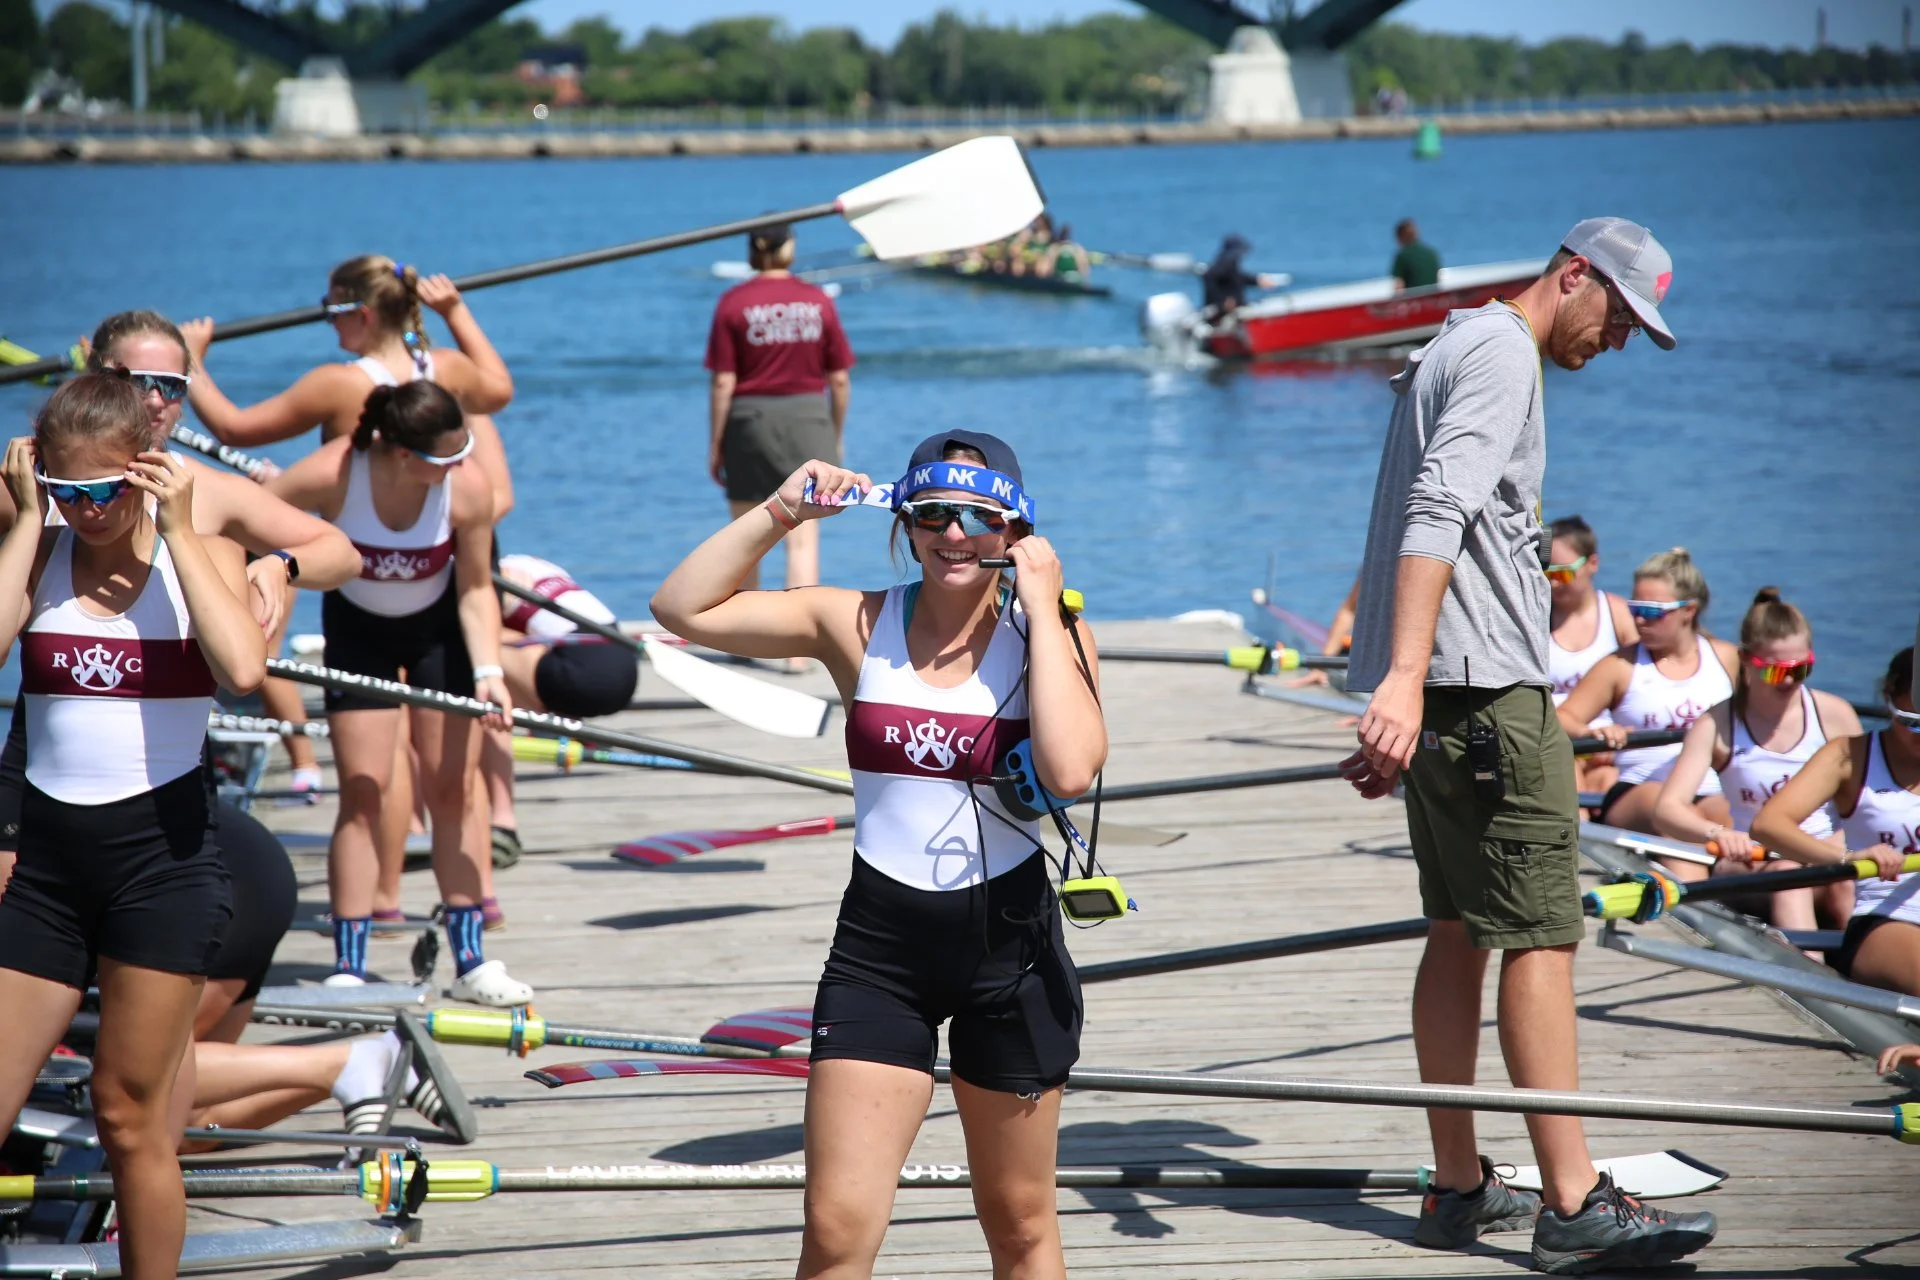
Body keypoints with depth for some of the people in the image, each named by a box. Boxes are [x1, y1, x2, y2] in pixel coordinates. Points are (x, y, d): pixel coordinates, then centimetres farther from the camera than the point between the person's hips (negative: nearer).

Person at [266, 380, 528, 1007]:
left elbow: (475, 589, -14)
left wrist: (488, 670, -24)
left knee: (454, 788, -2)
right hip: (358, 630, -1)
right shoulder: (331, 477, -33)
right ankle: (348, 967, -3)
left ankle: (472, 961, 4)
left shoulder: (467, 490, -27)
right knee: (363, 791, -7)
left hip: (437, 627, 1)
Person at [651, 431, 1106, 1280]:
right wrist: (779, 514, -8)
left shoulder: (1048, 634, -5)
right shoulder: (859, 627, 0)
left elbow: (1070, 769, -24)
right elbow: (683, 608, -3)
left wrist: (1042, 608, -17)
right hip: (880, 945, 1)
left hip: (1008, 941, -1)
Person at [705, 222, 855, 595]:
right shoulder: (818, 301, -2)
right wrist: (836, 438, 14)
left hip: (750, 423, -1)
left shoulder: (733, 303, -7)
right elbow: (840, 380, 2)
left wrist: (715, 446, -1)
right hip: (809, 421, 1)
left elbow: (723, 384, -9)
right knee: (804, 540, -1)